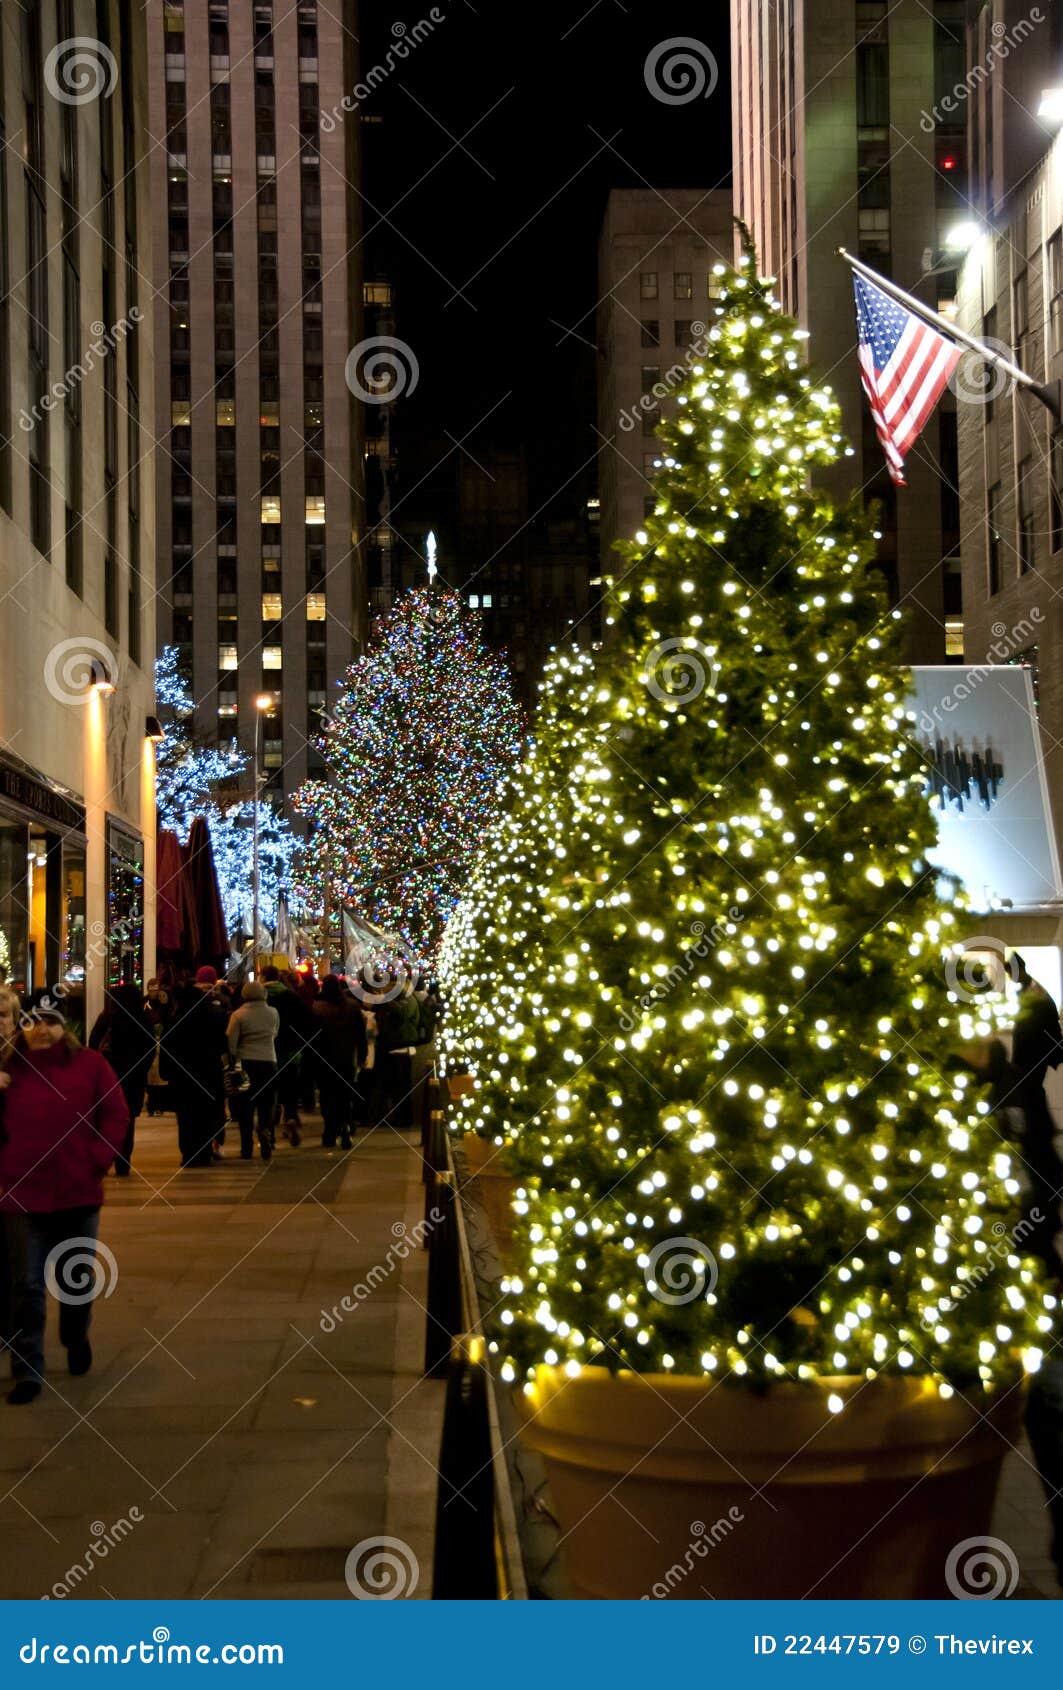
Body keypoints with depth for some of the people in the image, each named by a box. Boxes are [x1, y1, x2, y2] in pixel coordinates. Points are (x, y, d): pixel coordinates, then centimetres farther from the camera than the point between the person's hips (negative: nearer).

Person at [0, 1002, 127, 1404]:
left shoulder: (90, 1065, -2)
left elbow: (115, 1116, -1)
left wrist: (97, 1161, -8)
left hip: (79, 1192, 1)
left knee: (77, 1279, 18)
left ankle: (76, 1341, 43)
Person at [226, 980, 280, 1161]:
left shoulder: (238, 1015, -7)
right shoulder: (273, 1013, 2)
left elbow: (231, 1043, -8)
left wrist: (232, 1063, 1)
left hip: (246, 1064, -1)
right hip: (269, 1063, 1)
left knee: (245, 1107, 6)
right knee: (266, 1105, 8)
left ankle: (247, 1148, 7)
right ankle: (265, 1131, -21)